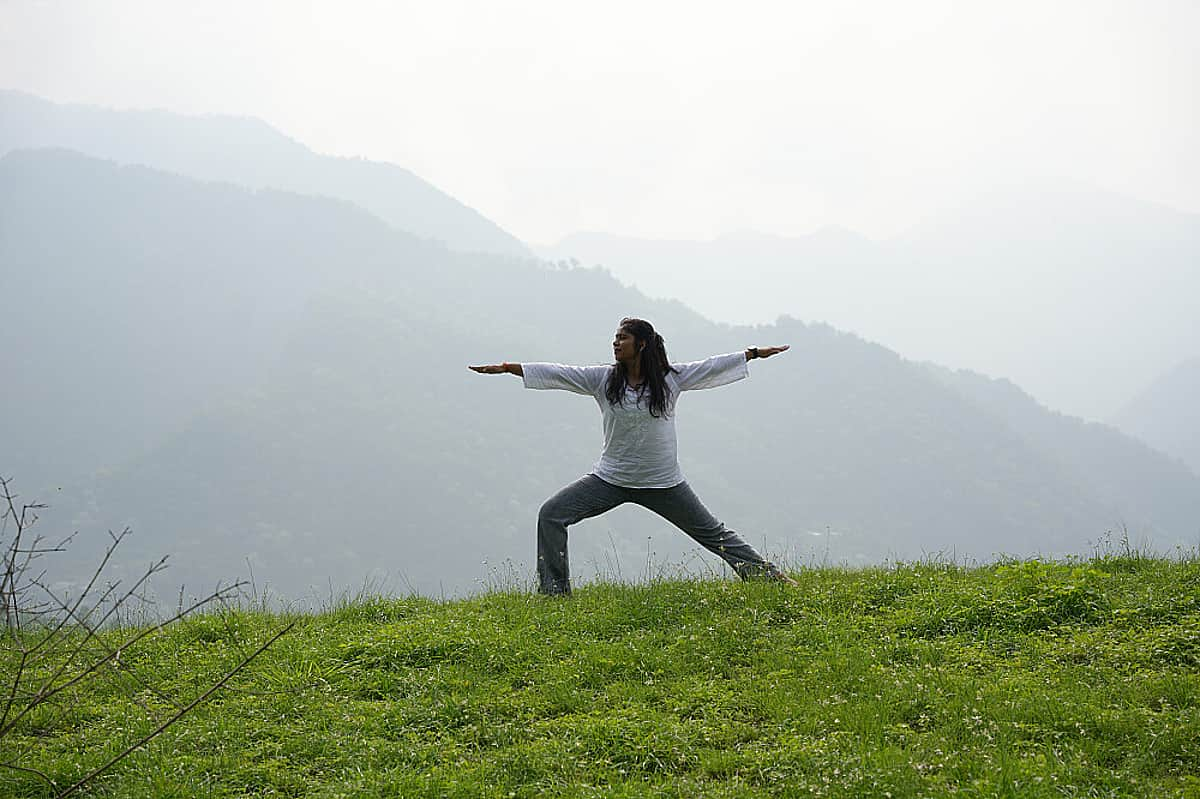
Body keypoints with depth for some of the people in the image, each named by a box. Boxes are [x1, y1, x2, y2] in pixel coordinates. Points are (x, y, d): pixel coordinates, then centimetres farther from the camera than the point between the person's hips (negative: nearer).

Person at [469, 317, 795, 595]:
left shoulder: (671, 378, -6)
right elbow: (556, 374, -8)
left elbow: (713, 367, 0)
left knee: (711, 531, 8)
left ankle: (764, 573, 21)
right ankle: (554, 591, -3)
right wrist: (508, 367, -14)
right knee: (551, 515, -9)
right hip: (611, 479, 2)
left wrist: (755, 353, 0)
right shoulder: (603, 379, -4)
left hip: (663, 482, -2)